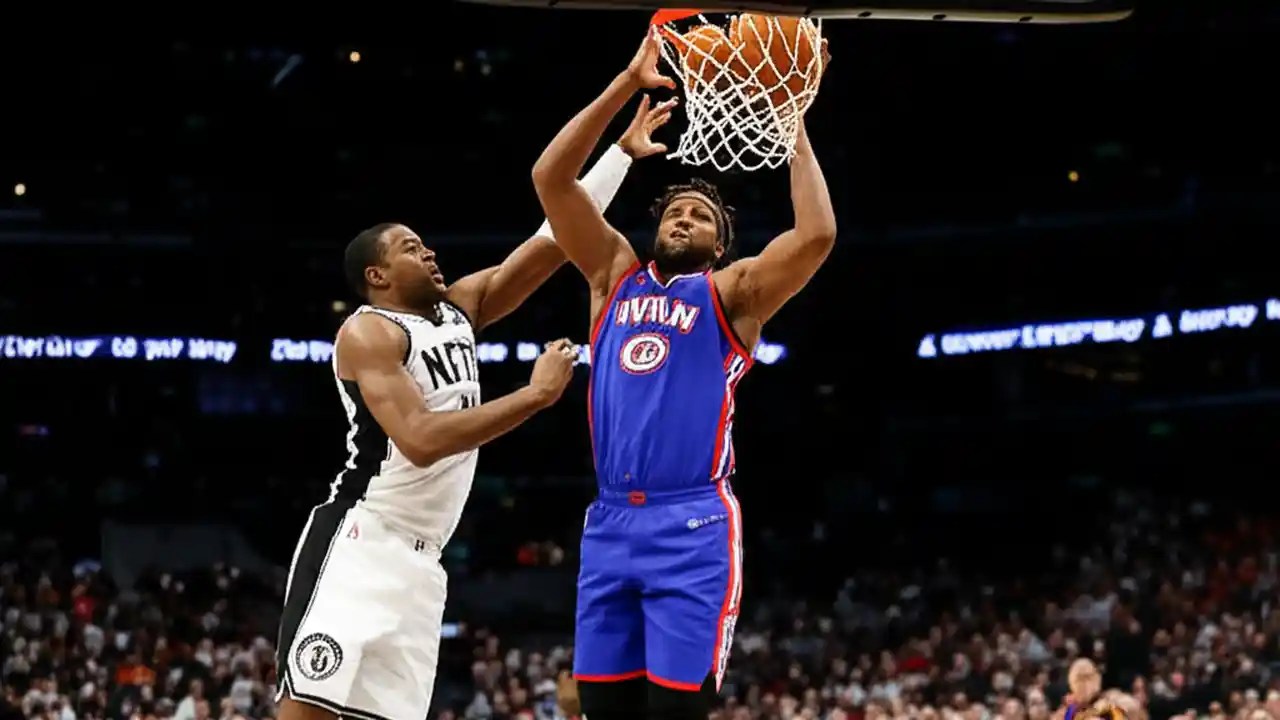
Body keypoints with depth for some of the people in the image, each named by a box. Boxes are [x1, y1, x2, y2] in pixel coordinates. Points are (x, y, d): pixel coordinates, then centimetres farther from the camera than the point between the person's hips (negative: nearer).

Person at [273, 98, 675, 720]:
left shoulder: (459, 308, 15)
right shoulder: (369, 333, -9)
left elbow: (555, 239, 14)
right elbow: (420, 441, -22)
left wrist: (623, 153, 9)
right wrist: (536, 395, -20)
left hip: (421, 563, 8)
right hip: (358, 543, -8)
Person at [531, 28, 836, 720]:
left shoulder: (732, 292, 8)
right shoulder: (616, 275, 19)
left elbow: (817, 235, -10)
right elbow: (550, 177, 10)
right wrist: (628, 83, 3)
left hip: (693, 526, -4)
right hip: (610, 524, 4)